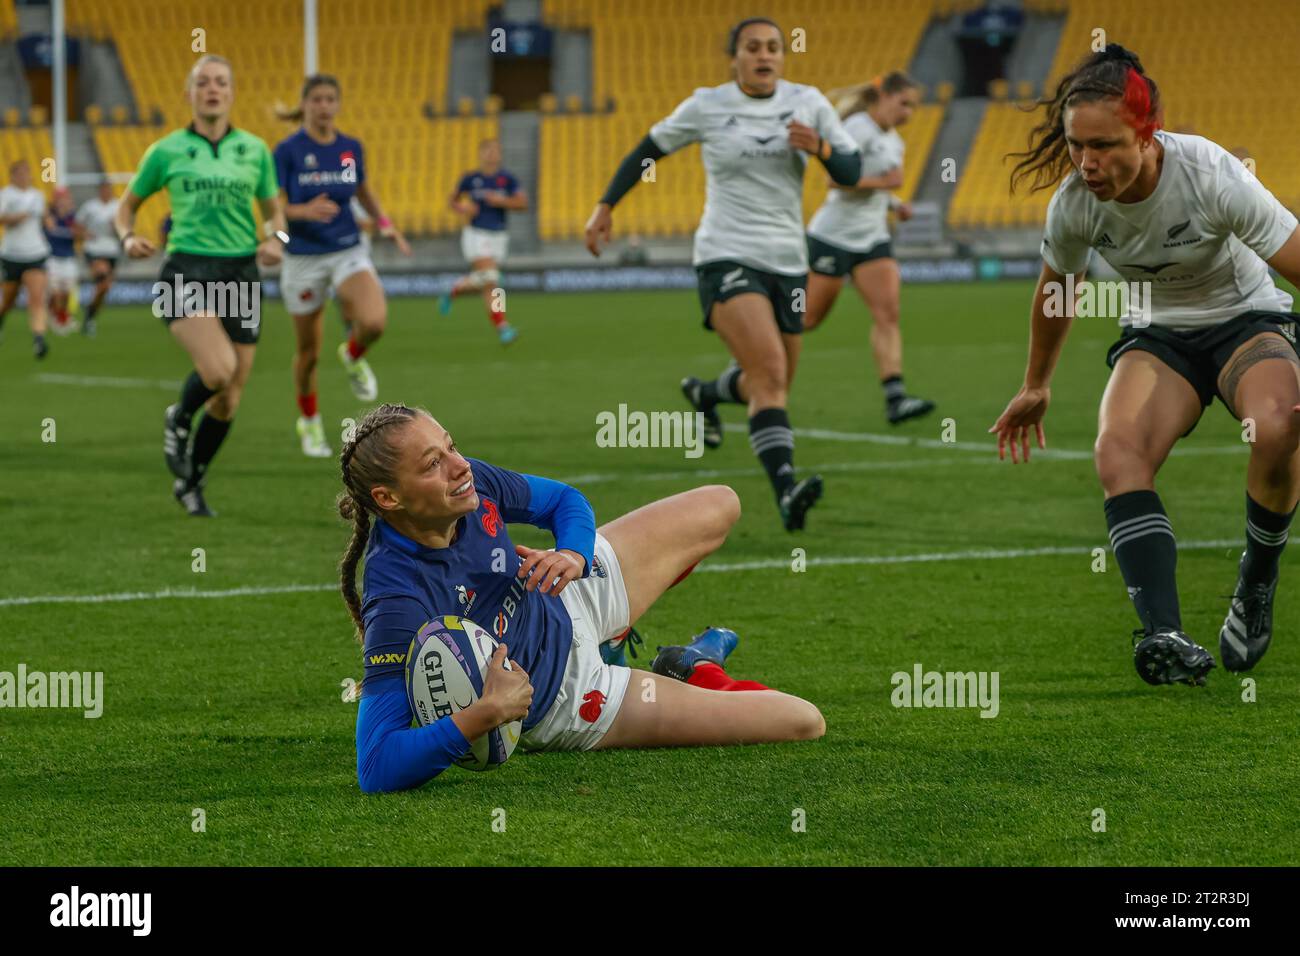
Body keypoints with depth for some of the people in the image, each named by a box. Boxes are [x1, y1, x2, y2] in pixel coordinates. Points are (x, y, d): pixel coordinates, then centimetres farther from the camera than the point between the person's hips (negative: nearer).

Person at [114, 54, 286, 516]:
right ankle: (179, 419, 6)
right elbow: (126, 206, 13)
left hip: (241, 274, 3)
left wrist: (276, 239, -4)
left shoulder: (254, 150, 9)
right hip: (187, 271, -3)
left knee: (229, 399, 4)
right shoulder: (167, 151, 3)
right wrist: (128, 237, -9)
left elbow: (274, 210, 18)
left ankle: (191, 484, 27)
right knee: (218, 369, -28)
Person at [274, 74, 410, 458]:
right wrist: (305, 211, -31)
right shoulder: (288, 150, -10)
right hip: (304, 258, -2)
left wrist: (384, 223, 5)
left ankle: (353, 355, 10)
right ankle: (309, 422, 32)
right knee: (309, 351, 7)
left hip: (348, 251, 2)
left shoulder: (351, 147, 2)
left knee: (374, 322, -25)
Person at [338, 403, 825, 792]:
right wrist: (483, 714, -50)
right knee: (803, 721, -4)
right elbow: (377, 769, -44)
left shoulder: (470, 482, -21)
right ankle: (696, 677, 28)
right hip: (560, 701, -6)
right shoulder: (397, 601, -40)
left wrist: (573, 555, -21)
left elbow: (563, 499, 1)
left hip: (563, 604, 6)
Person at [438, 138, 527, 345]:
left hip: (498, 236, 3)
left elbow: (522, 202, -5)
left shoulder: (507, 178, 0)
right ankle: (501, 327, -18)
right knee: (489, 281, -18)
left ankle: (453, 291, 43)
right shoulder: (470, 178, -2)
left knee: (480, 283, 12)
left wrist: (503, 201, -20)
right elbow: (454, 199, 13)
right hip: (476, 234, -3)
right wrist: (462, 209, -8)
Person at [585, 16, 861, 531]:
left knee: (770, 386, 15)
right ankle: (786, 489, -35)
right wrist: (606, 205, 11)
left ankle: (705, 393, 49)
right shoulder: (706, 107, -1)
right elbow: (650, 148, 13)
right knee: (770, 373, -25)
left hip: (788, 260, 5)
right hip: (727, 257, -5)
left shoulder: (808, 103, 5)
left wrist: (819, 147, -16)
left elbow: (851, 171, 5)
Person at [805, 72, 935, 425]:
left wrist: (894, 205, 8)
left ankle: (895, 398, -21)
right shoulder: (858, 128, -13)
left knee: (888, 314, -11)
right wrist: (881, 182, -20)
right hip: (833, 237, -7)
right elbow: (837, 180, -22)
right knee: (808, 319, 2)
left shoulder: (894, 141, 14)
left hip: (872, 238, 7)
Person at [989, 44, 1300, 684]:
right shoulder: (1073, 204, -17)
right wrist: (1035, 386, 20)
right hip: (1158, 335, 3)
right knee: (1117, 452, -29)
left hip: (1246, 318, -3)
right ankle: (1165, 635, -42)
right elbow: (1055, 285, 7)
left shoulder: (1211, 176, -29)